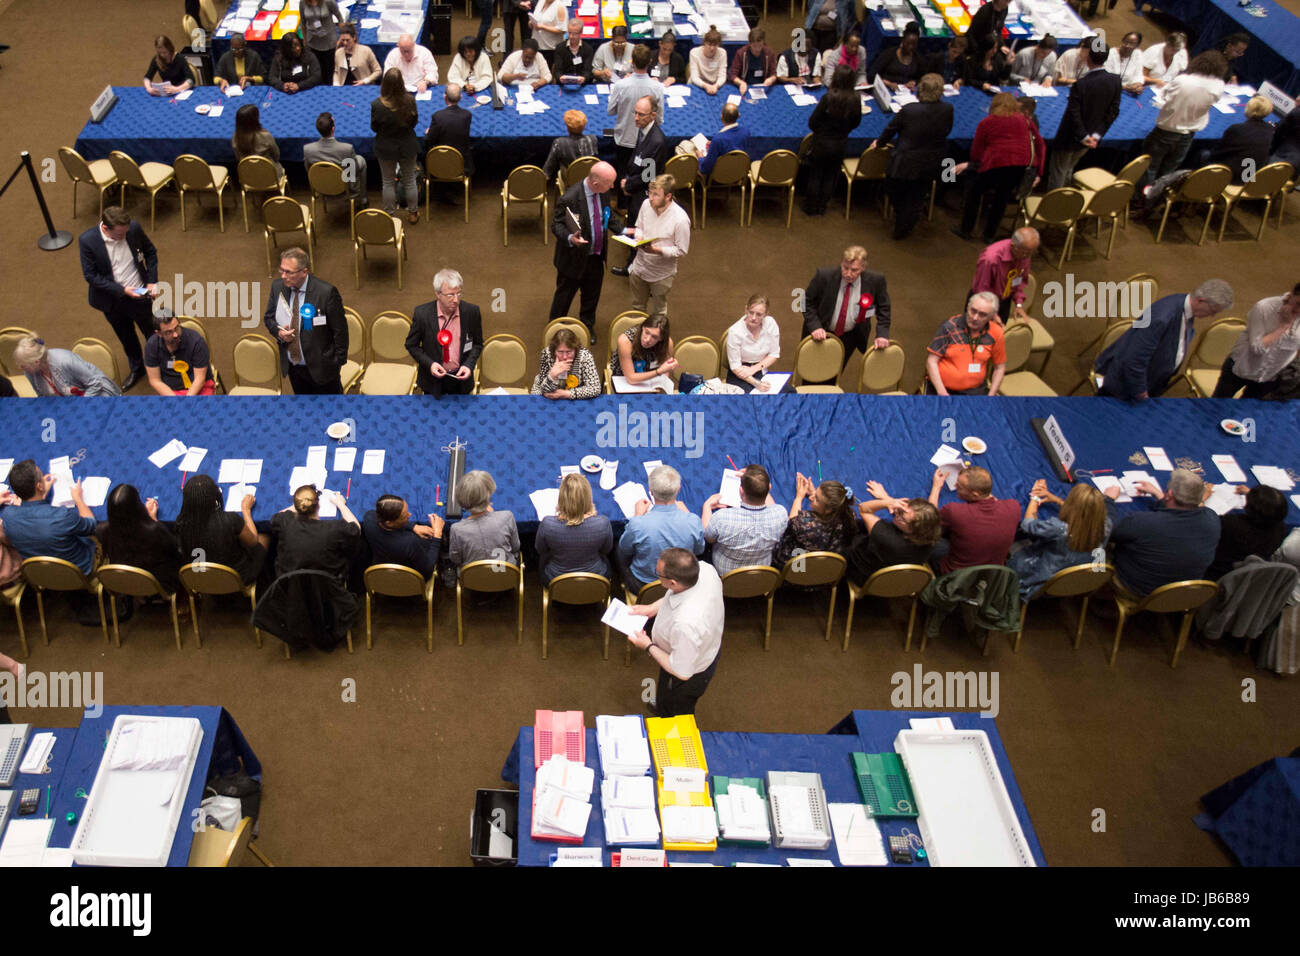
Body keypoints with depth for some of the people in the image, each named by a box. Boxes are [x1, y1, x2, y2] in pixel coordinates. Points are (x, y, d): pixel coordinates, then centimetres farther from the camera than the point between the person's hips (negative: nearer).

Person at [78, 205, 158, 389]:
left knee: (152, 333, 18)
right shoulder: (87, 240, -23)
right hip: (113, 301, 0)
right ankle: (136, 368, 47)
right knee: (126, 338, 23)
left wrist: (152, 281, -7)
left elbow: (150, 252, 0)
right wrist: (122, 290, -23)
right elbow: (90, 275, -16)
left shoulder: (134, 228, -18)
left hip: (139, 295, 0)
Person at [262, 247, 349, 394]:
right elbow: (269, 318, 9)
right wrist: (278, 332, -13)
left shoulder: (326, 292, -22)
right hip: (292, 366, 5)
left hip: (320, 367, -5)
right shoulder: (277, 286, -6)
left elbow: (340, 329, -13)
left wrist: (339, 360, -9)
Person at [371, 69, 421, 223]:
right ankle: (412, 213, 36)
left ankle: (390, 214, 33)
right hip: (408, 146, 1)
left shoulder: (377, 104, -25)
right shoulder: (410, 100, -22)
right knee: (410, 180, 21)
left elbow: (374, 127, -9)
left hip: (386, 149, -1)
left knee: (388, 182, 19)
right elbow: (413, 122, -5)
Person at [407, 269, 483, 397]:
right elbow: (411, 345, -4)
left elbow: (477, 344, 1)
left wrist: (469, 365, -15)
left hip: (461, 378, 1)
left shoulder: (472, 312, -12)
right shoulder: (422, 313, -16)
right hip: (433, 379, -1)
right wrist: (429, 364, -18)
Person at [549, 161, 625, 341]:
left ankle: (588, 326, 49)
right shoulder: (570, 198, -29)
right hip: (574, 258, -6)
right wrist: (570, 238, -40)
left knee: (592, 295, 24)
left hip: (596, 257, 6)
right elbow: (556, 225, -21)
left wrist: (622, 230, -4)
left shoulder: (603, 192, -8)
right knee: (564, 295, 15)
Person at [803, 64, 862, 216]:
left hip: (822, 142, -4)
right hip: (840, 144, 4)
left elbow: (812, 123, -18)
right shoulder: (855, 100, -14)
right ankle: (822, 207, 34)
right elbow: (856, 123, 2)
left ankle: (811, 207, 28)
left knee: (815, 175, 16)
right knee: (830, 177, 21)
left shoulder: (828, 98, -26)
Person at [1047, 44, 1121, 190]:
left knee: (1058, 173, 11)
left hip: (1070, 138, -6)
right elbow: (1113, 111, -6)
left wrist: (1083, 136, -12)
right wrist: (1097, 135, -4)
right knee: (1068, 170, 25)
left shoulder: (1081, 84, -28)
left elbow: (1074, 114, -23)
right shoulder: (1116, 81, -11)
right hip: (1092, 139, 6)